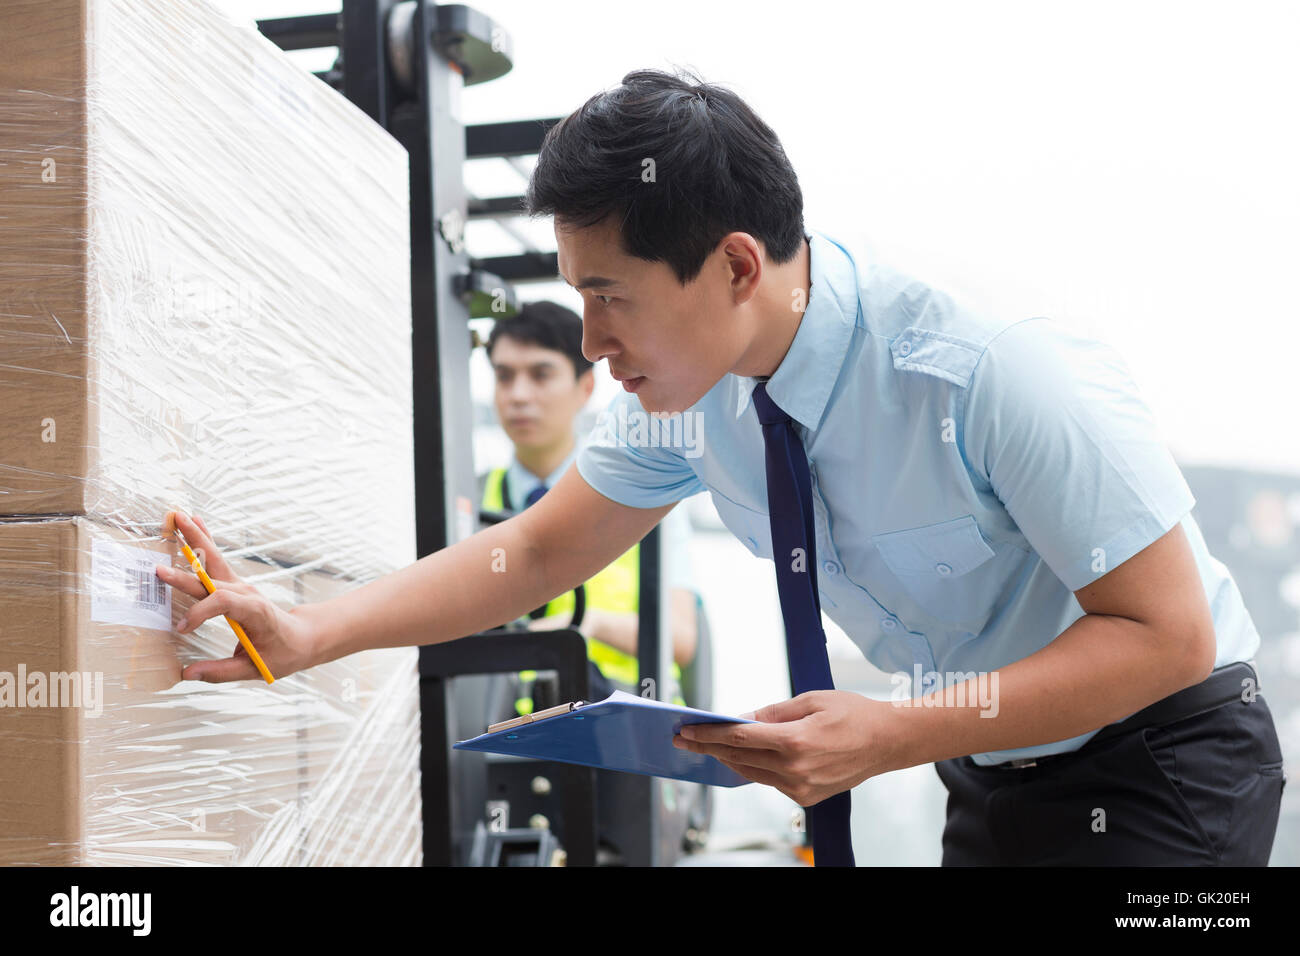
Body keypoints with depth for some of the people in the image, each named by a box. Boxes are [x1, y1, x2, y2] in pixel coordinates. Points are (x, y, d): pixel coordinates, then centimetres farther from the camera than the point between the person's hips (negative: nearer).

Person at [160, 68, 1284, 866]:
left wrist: (888, 737, -34)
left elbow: (1165, 632, -28)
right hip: (986, 779, 6)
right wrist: (306, 635, -10)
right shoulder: (691, 391, -9)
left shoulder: (1001, 368, -31)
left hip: (1156, 757, -6)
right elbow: (534, 555, 2)